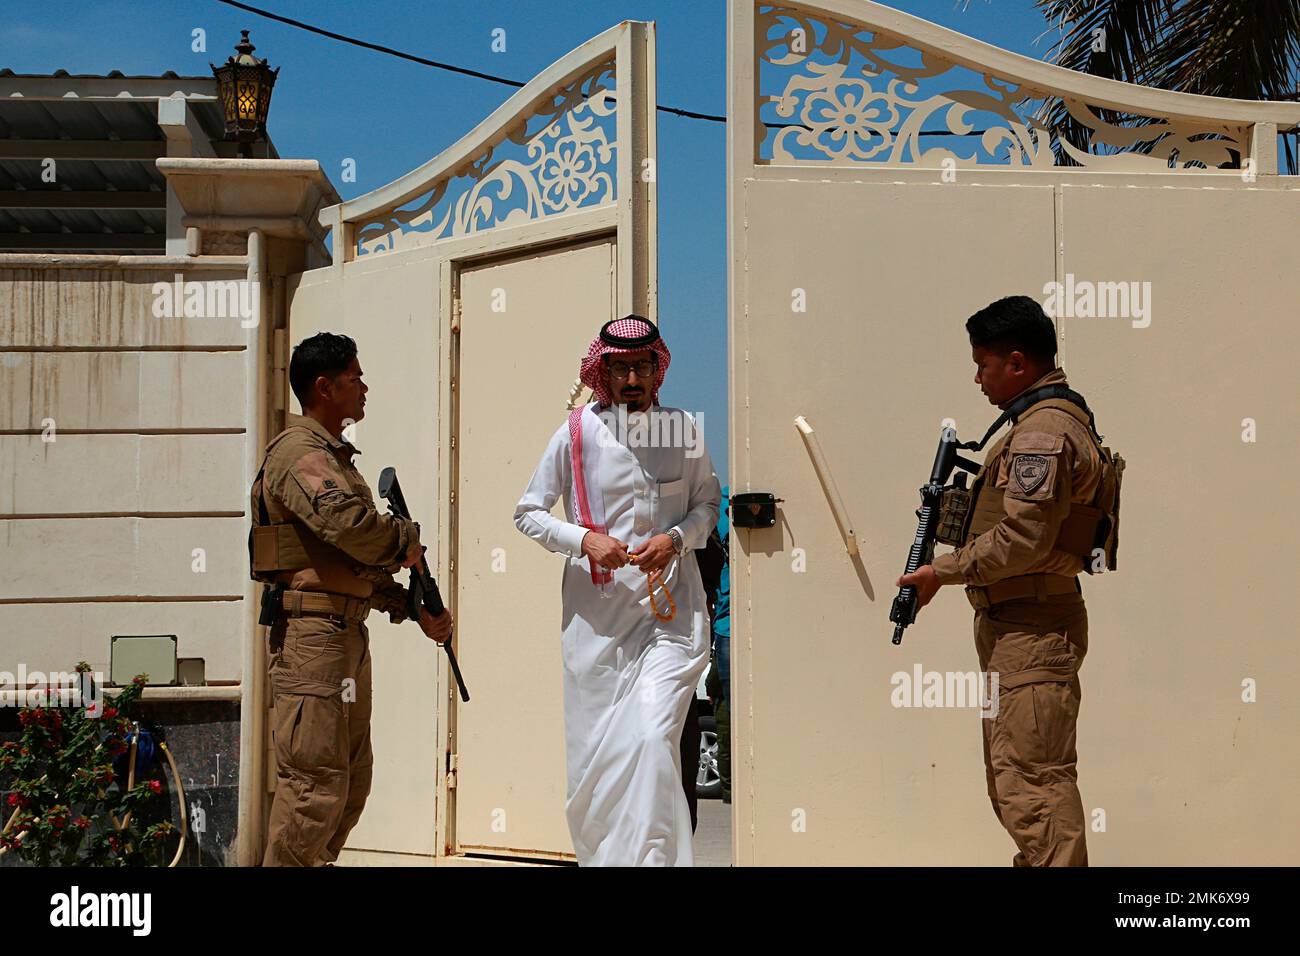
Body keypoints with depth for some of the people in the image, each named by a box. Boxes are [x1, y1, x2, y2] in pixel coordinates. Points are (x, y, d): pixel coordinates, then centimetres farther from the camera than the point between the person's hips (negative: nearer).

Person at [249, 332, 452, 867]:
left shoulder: (336, 458, 23)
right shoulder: (298, 453, -10)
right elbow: (344, 520, -29)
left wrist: (414, 609, 18)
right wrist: (406, 540, -11)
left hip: (348, 633, 10)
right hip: (312, 629, -10)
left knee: (352, 781, 14)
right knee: (316, 782, -11)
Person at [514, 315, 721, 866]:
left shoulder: (683, 430, 4)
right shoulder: (576, 434, 0)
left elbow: (708, 503, 15)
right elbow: (528, 512, 6)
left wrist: (676, 538, -6)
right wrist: (585, 539, -10)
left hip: (671, 607, 0)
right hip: (596, 612, 1)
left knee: (653, 737, -18)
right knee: (594, 751, 5)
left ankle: (653, 858, -14)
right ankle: (600, 856, 24)